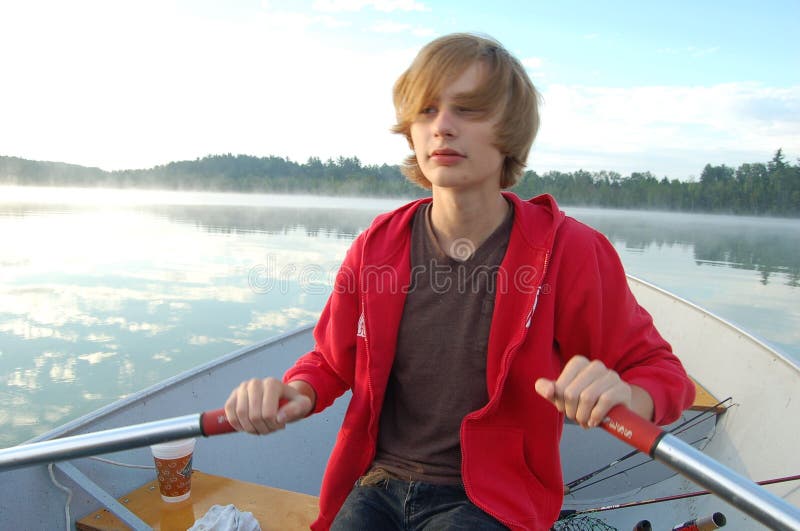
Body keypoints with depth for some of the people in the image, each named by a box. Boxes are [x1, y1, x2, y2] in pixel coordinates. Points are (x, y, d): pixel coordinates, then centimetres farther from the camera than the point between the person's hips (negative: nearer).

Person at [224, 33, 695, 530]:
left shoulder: (569, 251, -13)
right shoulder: (378, 246, -4)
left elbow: (659, 370, -3)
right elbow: (332, 361, 9)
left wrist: (623, 394, -27)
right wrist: (294, 393, -13)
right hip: (376, 488, 3)